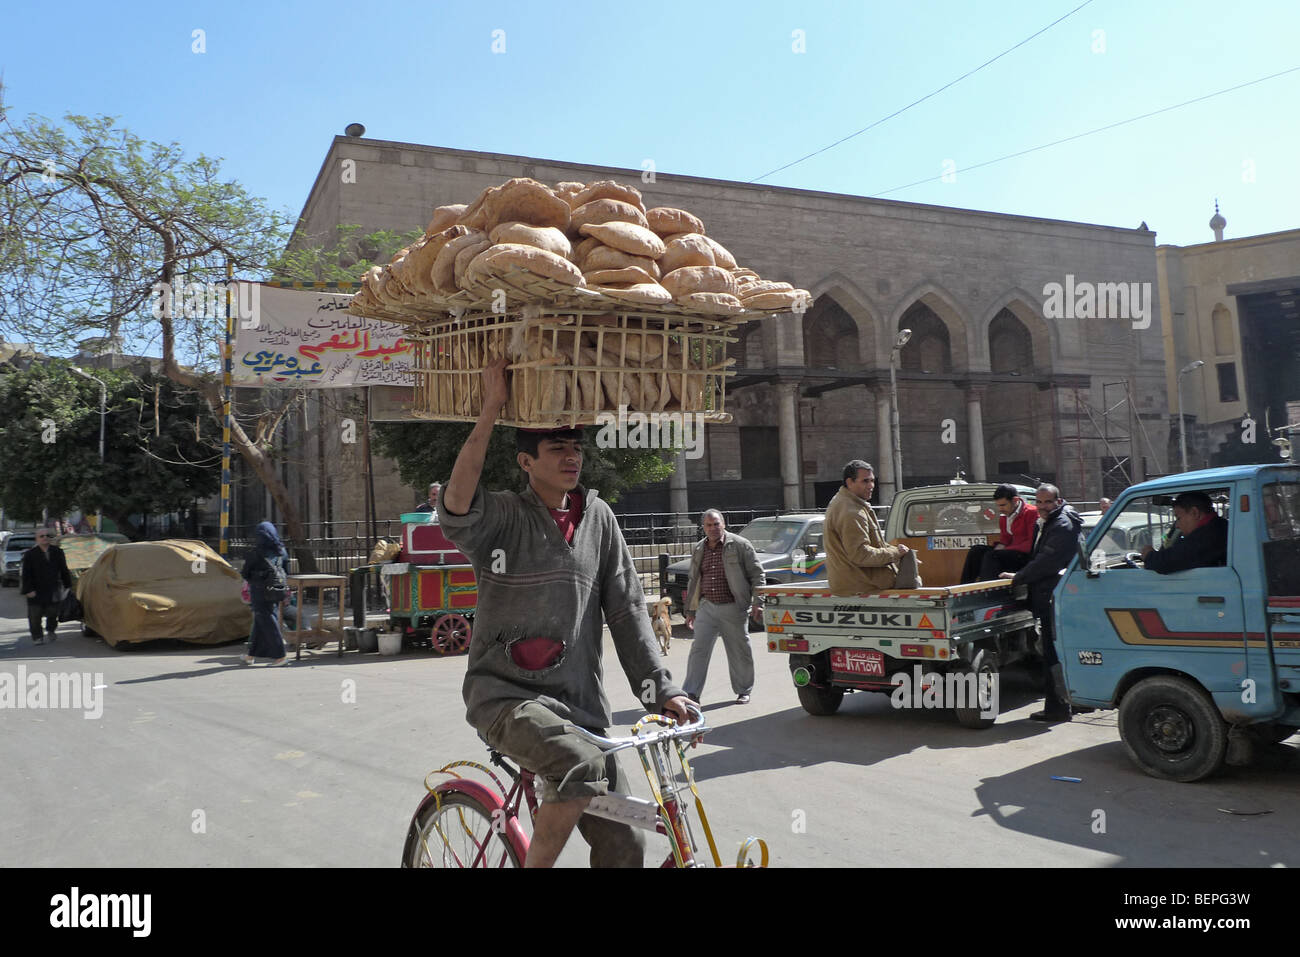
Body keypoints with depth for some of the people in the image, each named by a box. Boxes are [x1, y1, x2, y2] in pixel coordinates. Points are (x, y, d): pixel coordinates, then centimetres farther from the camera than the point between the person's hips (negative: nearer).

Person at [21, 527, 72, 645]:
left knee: (53, 613, 9)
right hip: (36, 591, -2)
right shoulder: (30, 554, -3)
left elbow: (64, 570, 12)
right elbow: (26, 574, -5)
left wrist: (68, 585, 9)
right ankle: (36, 636, 13)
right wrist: (28, 590, -13)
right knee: (35, 615, 2)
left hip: (53, 590, 2)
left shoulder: (57, 552, 6)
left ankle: (51, 631, 32)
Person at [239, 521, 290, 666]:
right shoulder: (282, 551, 1)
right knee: (259, 621, 17)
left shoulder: (255, 552, -14)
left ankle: (280, 655, -4)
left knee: (266, 622, -1)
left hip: (259, 591, -6)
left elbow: (245, 573, -6)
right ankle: (251, 654, 26)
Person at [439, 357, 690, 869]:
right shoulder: (504, 517, -5)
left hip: (580, 702, 5)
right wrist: (492, 409, -28)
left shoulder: (597, 518, 8)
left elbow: (627, 606, 7)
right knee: (581, 766, -33)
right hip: (506, 694, -5)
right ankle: (533, 863, -8)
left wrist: (662, 688, 0)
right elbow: (457, 505, -29)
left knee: (624, 843, 2)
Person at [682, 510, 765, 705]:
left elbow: (757, 575, -2)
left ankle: (744, 691, 22)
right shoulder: (699, 549, 12)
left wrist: (757, 602, -11)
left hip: (733, 608, -4)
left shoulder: (740, 545, -3)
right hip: (706, 607, 4)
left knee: (739, 652, 6)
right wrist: (690, 610, 18)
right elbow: (693, 582, 19)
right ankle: (691, 693, -2)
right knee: (698, 650, -4)